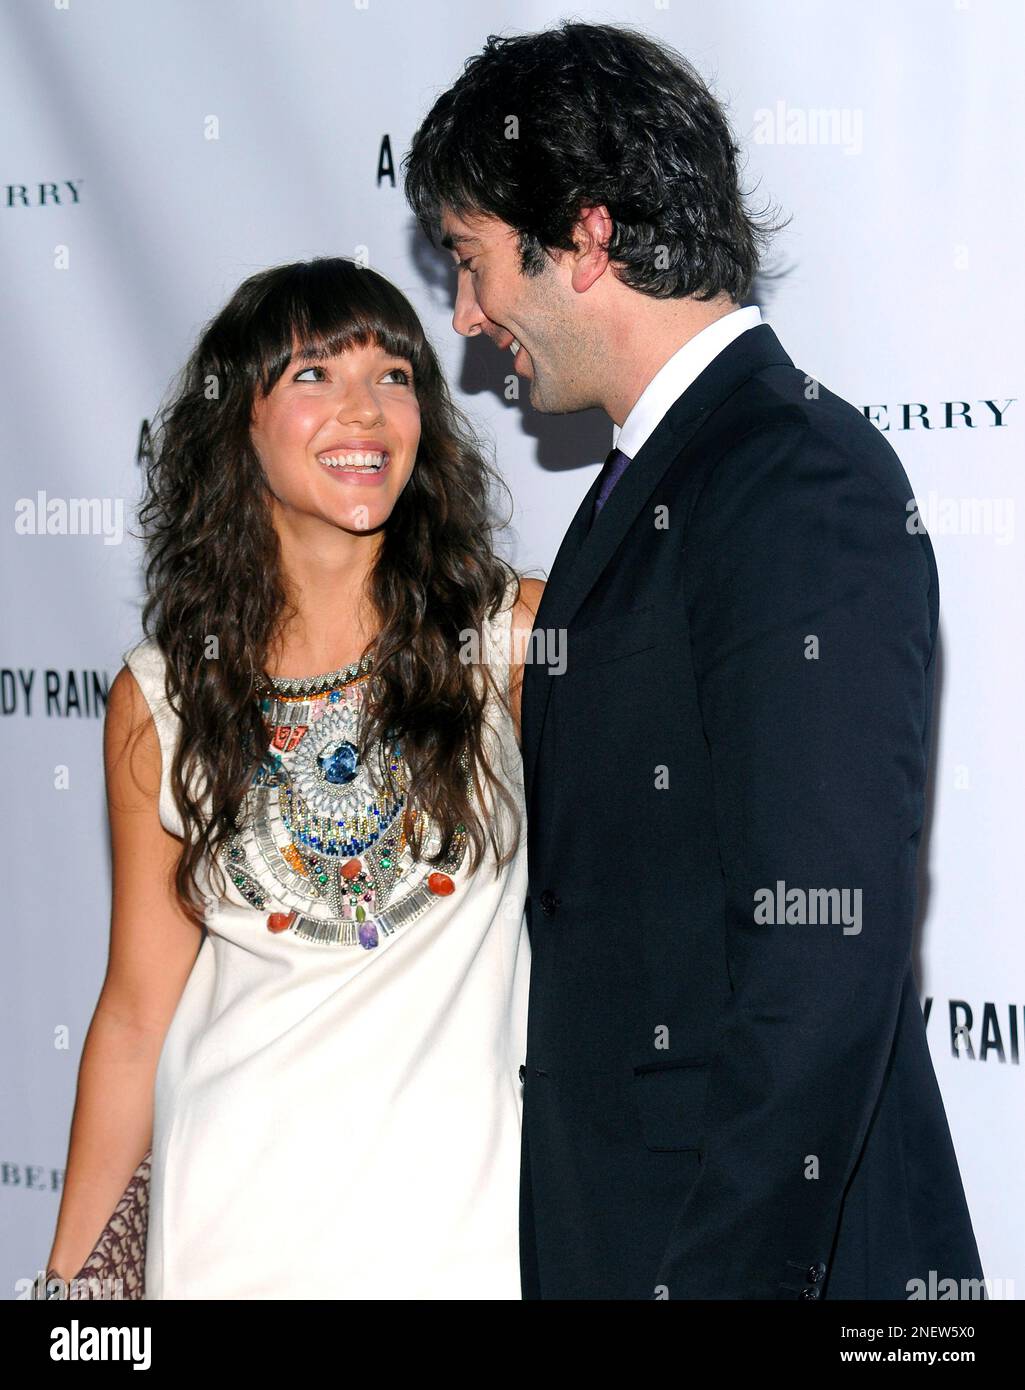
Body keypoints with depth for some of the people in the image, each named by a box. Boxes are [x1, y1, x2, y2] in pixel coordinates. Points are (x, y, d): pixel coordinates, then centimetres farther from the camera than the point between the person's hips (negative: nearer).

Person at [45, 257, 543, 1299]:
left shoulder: (515, 636, -4)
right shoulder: (160, 701, 0)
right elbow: (137, 1013, 5)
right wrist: (68, 1272, 6)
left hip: (462, 1219, -1)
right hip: (232, 1229, 1)